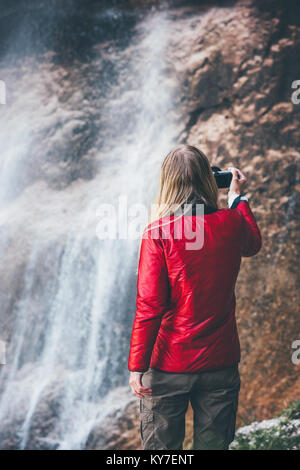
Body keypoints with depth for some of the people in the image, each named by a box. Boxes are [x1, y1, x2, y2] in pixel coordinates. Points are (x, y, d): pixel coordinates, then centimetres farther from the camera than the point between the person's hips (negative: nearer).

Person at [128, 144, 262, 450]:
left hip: (170, 366, -3)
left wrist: (137, 366, -9)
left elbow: (149, 306, -16)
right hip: (221, 364, 3)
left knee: (160, 448, 12)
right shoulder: (231, 224, -4)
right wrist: (238, 196, 31)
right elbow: (253, 244, 22)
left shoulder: (158, 233, -13)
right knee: (214, 445, 15)